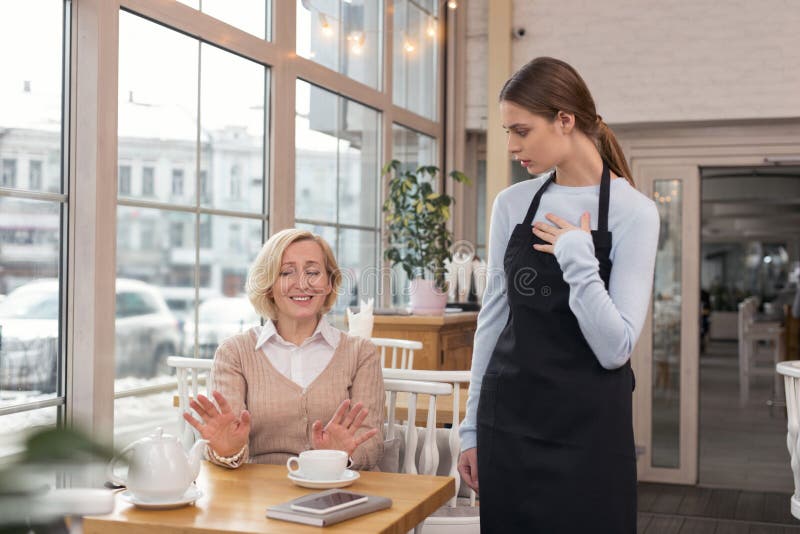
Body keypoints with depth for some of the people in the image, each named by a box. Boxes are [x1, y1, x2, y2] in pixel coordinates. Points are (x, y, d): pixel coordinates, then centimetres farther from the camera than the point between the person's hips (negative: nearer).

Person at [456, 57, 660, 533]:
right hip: (507, 421, 4)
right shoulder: (512, 204, 3)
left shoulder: (632, 212, -9)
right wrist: (473, 426, 7)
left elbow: (615, 349, -13)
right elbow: (493, 318, 7)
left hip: (588, 427, -3)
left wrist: (578, 260, -21)